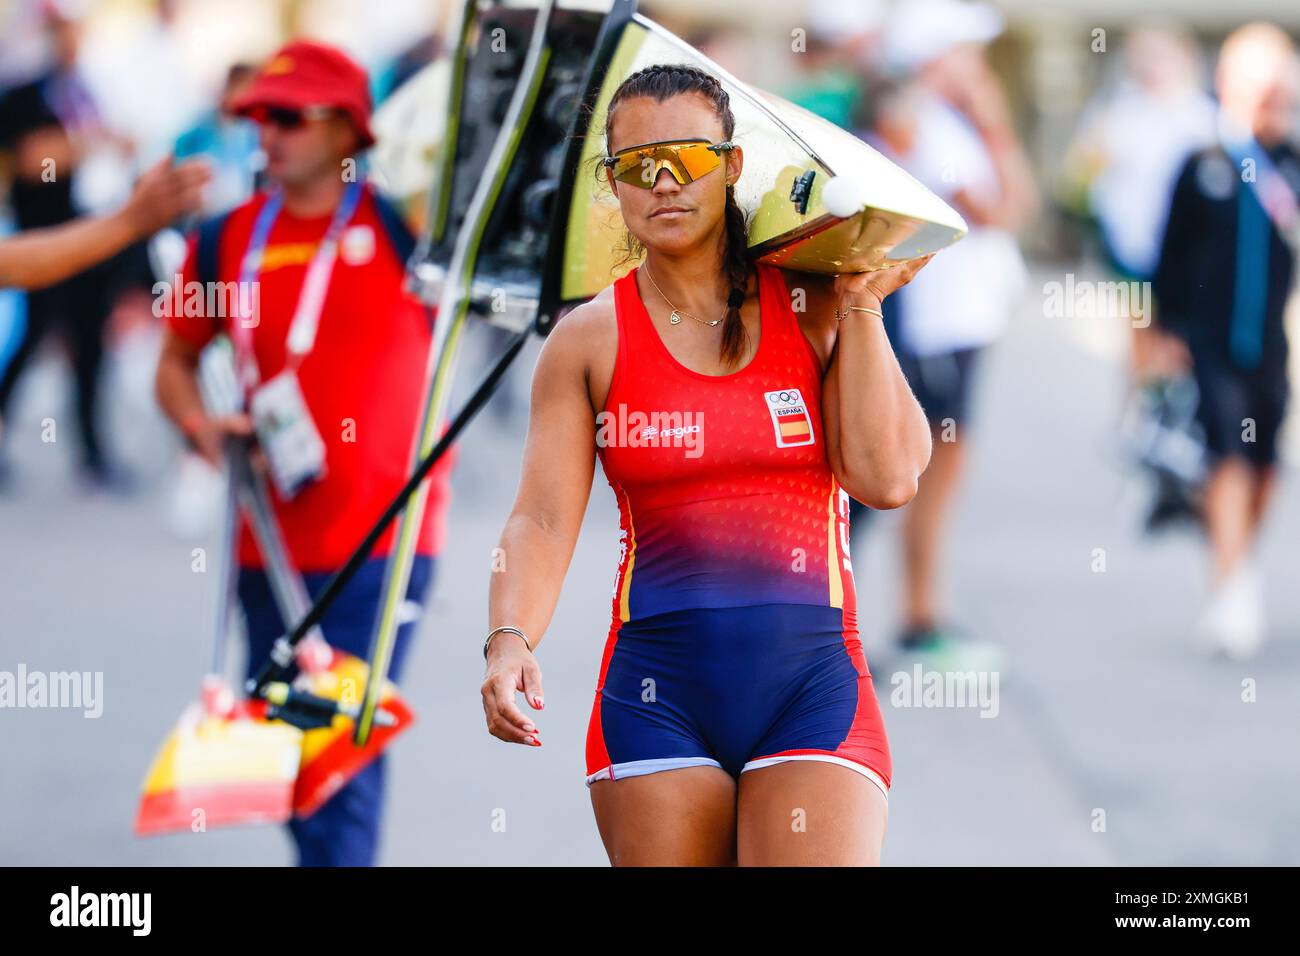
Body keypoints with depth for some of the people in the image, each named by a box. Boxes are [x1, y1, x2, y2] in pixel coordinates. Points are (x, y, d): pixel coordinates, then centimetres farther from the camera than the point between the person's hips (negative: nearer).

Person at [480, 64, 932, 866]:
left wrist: (862, 307, -3)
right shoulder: (591, 340, 5)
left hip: (813, 687, -1)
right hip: (657, 694, 1)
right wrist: (511, 640, -22)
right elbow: (543, 519, -4)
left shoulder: (816, 310, 4)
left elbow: (889, 478, -7)